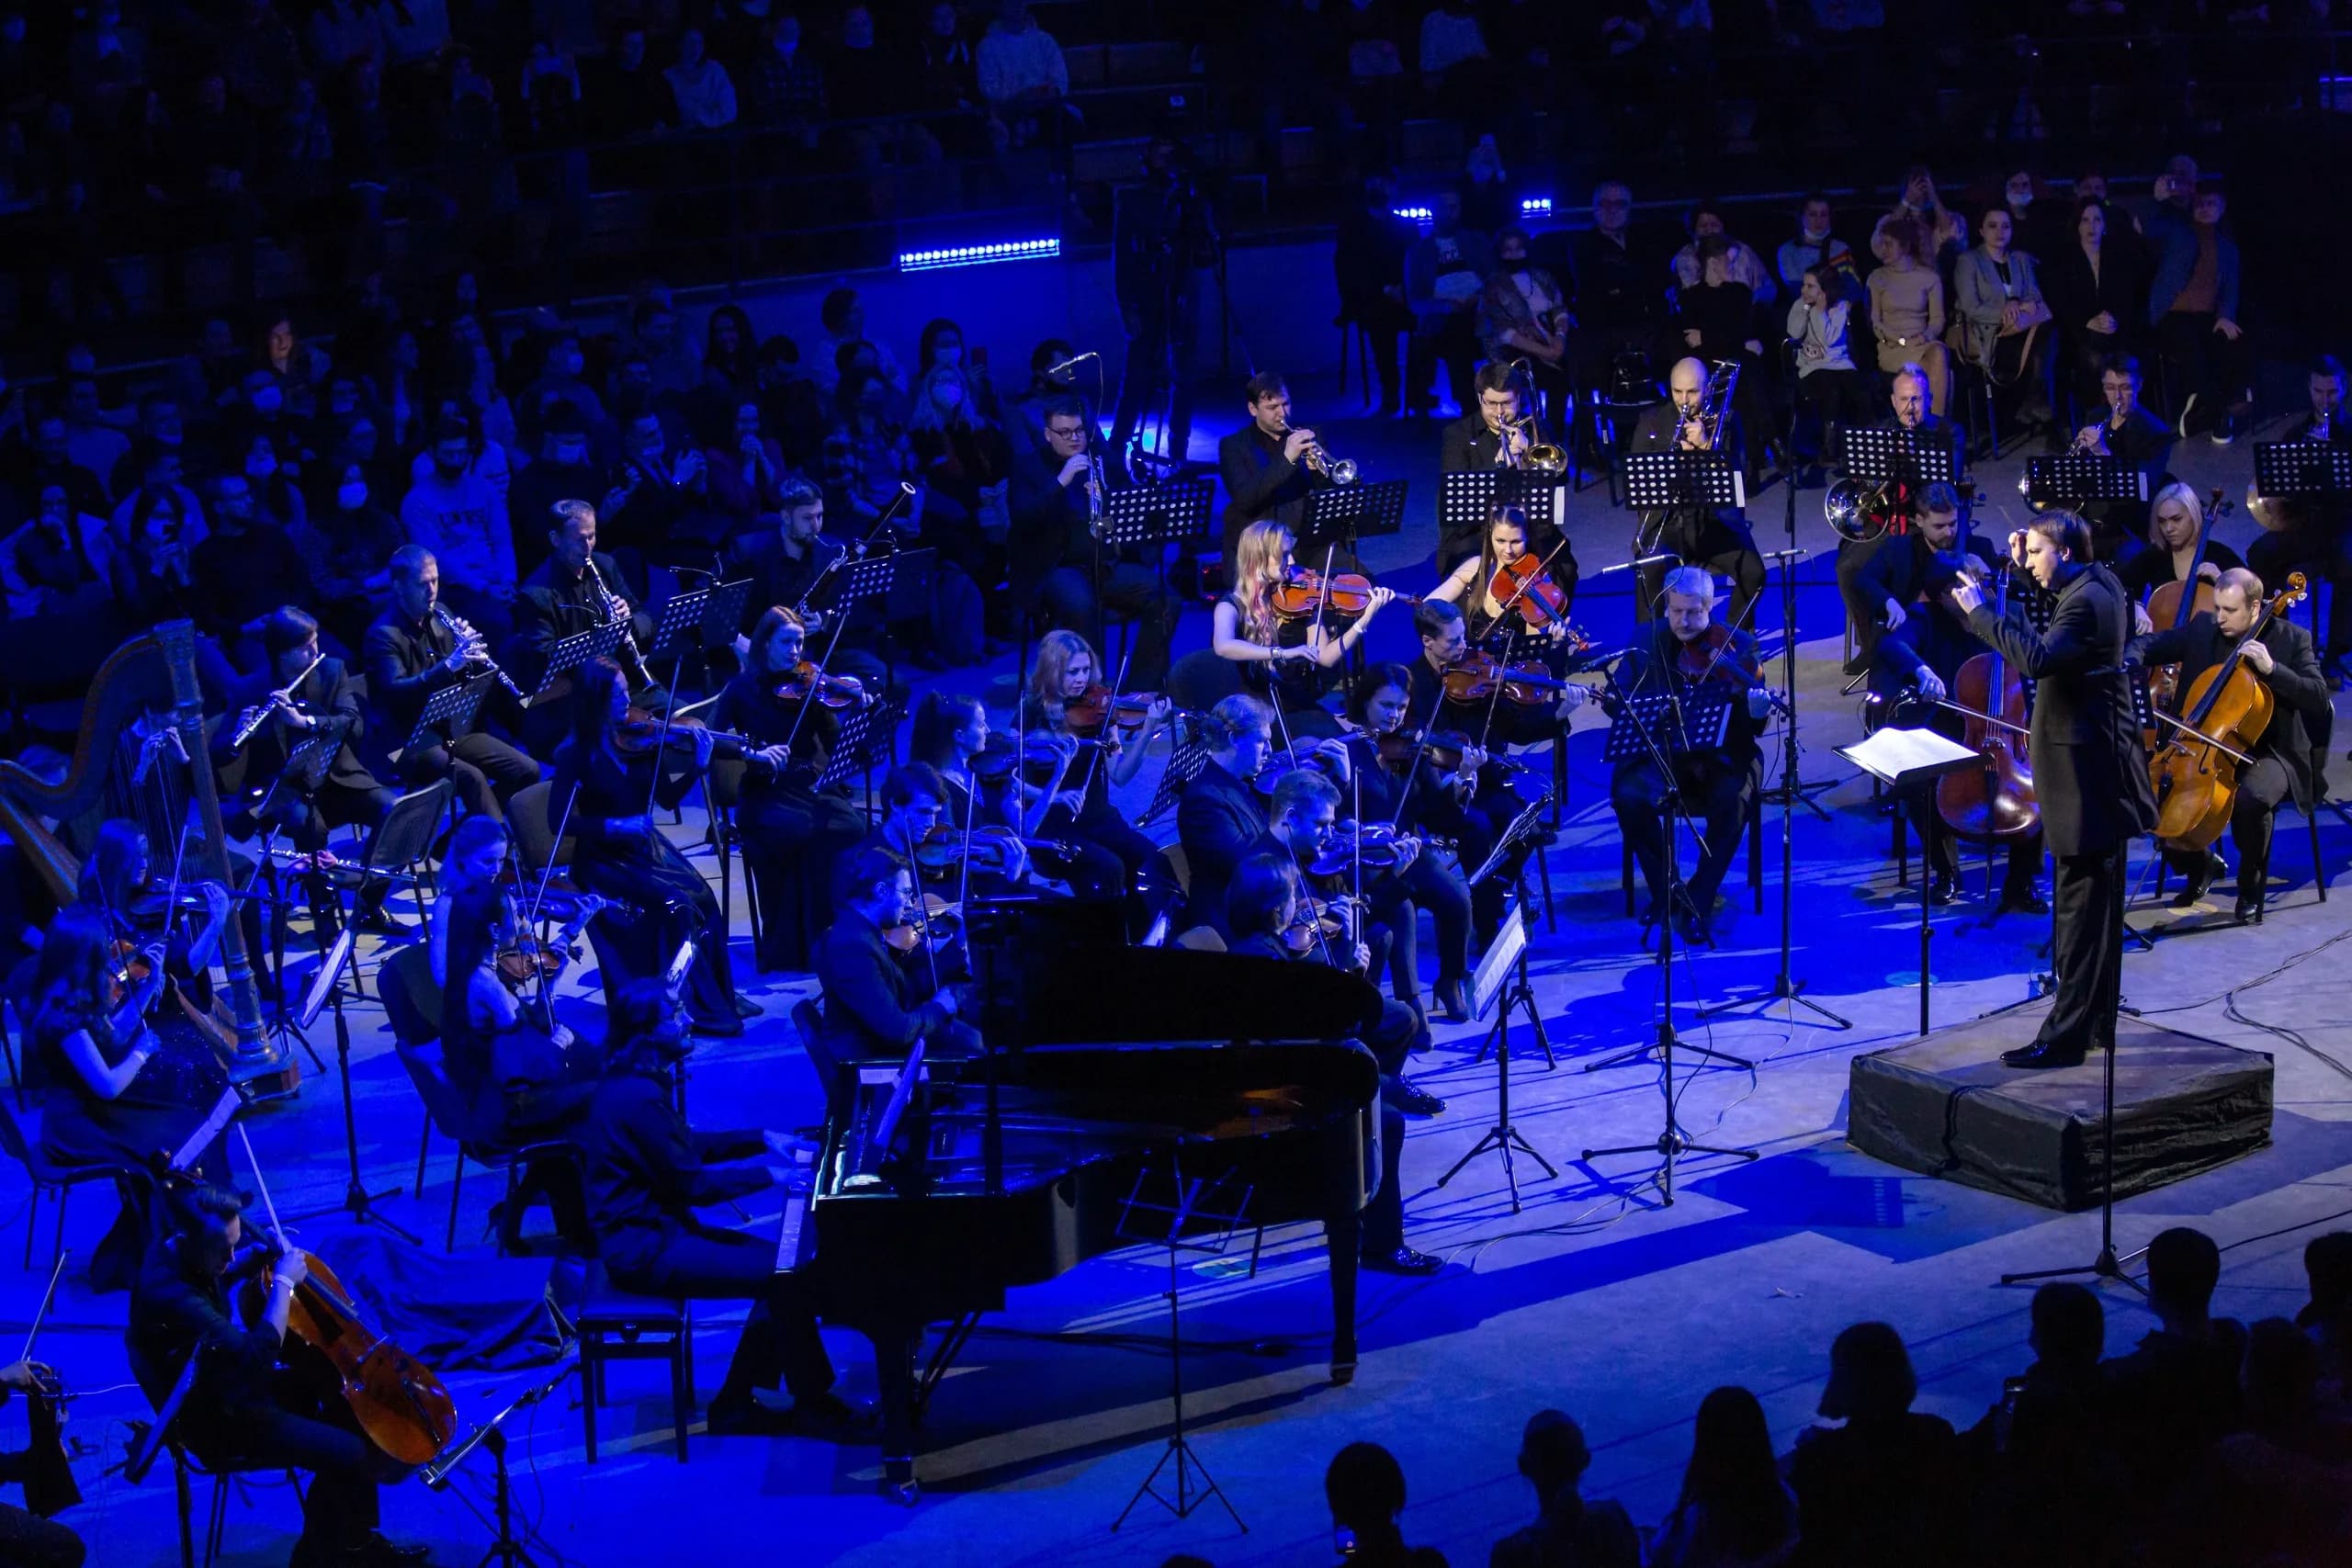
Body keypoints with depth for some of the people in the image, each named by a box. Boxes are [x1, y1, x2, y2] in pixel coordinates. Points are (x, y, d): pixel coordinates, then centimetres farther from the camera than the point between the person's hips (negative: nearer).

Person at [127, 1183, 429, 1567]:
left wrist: (258, 1256, -2)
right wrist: (283, 1282, -30)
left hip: (227, 1383, 10)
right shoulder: (170, 1297, -37)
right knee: (345, 1455, -19)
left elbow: (220, 1276, 20)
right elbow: (258, 1355, -41)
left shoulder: (179, 1252, -7)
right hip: (219, 1420, -10)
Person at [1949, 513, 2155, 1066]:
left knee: (2080, 908, -8)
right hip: (2099, 774, 11)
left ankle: (2066, 1036, -6)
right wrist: (2026, 569, 16)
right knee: (2097, 909, 17)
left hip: (2085, 779, -11)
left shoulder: (2087, 603, -19)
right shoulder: (2101, 586, 11)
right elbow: (2051, 644, 29)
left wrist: (1980, 613, -27)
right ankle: (2098, 1022, 26)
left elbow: (2037, 658, -34)